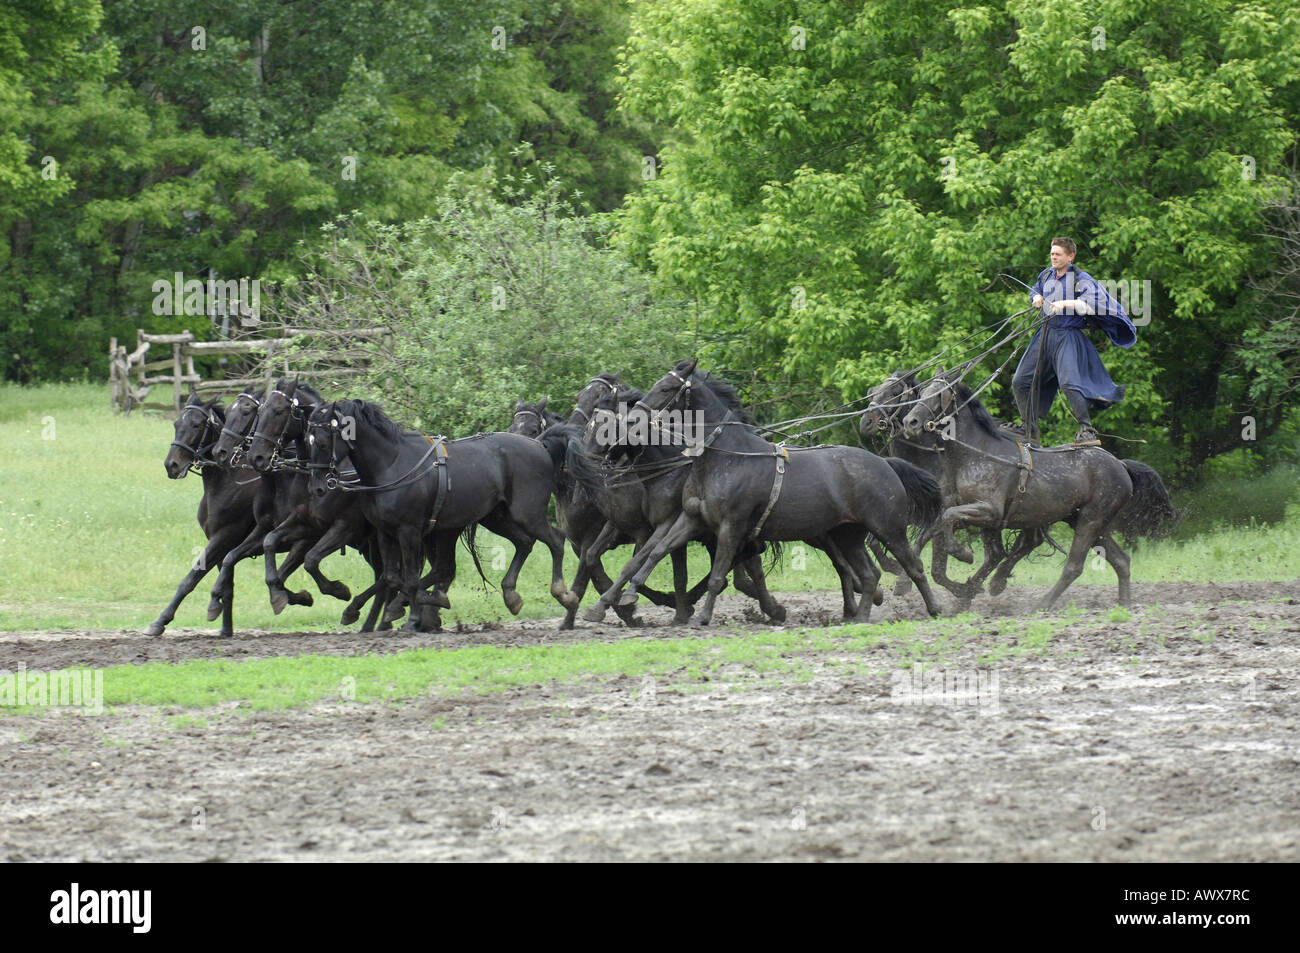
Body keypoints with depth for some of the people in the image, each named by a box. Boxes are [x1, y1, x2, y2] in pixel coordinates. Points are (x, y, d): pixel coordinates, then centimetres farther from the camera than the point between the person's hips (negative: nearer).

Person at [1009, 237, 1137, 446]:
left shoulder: (1081, 279, -9)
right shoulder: (1046, 275, 12)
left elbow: (1094, 302, -23)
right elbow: (1034, 291, 33)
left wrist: (1066, 304, -27)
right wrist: (1036, 298, 9)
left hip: (1068, 337, -8)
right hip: (1045, 335, 8)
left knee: (1069, 383, -24)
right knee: (1020, 382, 9)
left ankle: (1087, 431, -23)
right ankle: (1029, 429, 22)